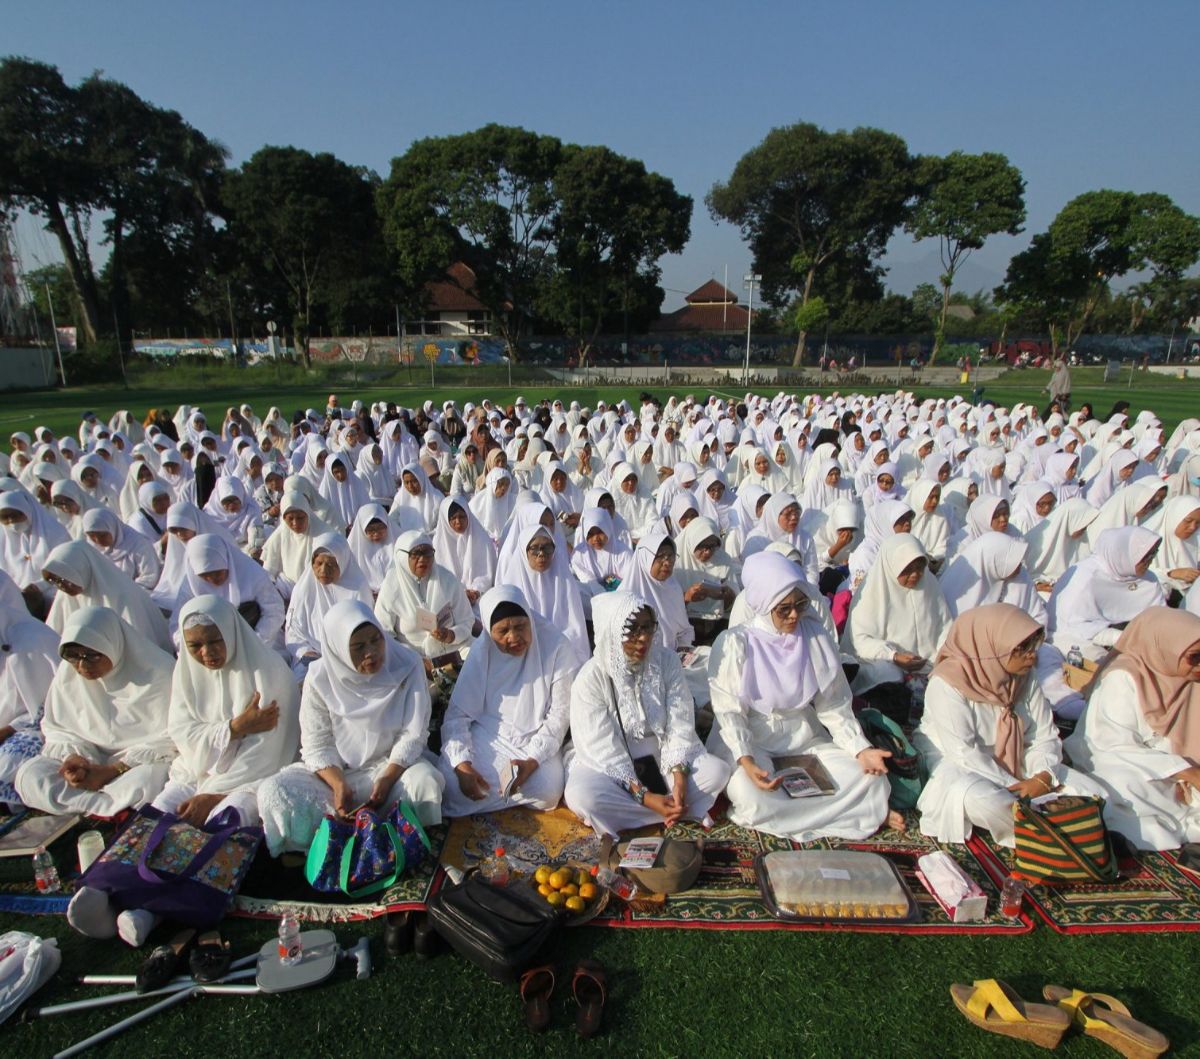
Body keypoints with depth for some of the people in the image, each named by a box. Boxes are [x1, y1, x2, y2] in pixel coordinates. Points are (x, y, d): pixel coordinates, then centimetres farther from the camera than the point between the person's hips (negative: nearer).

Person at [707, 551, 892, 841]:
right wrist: (746, 761, -30)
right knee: (751, 796, -32)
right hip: (749, 740, -3)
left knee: (871, 780, -15)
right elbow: (729, 711, -15)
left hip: (806, 737, 4)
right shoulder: (734, 643, -13)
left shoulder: (815, 638, -2)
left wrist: (861, 749, -12)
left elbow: (832, 705, 2)